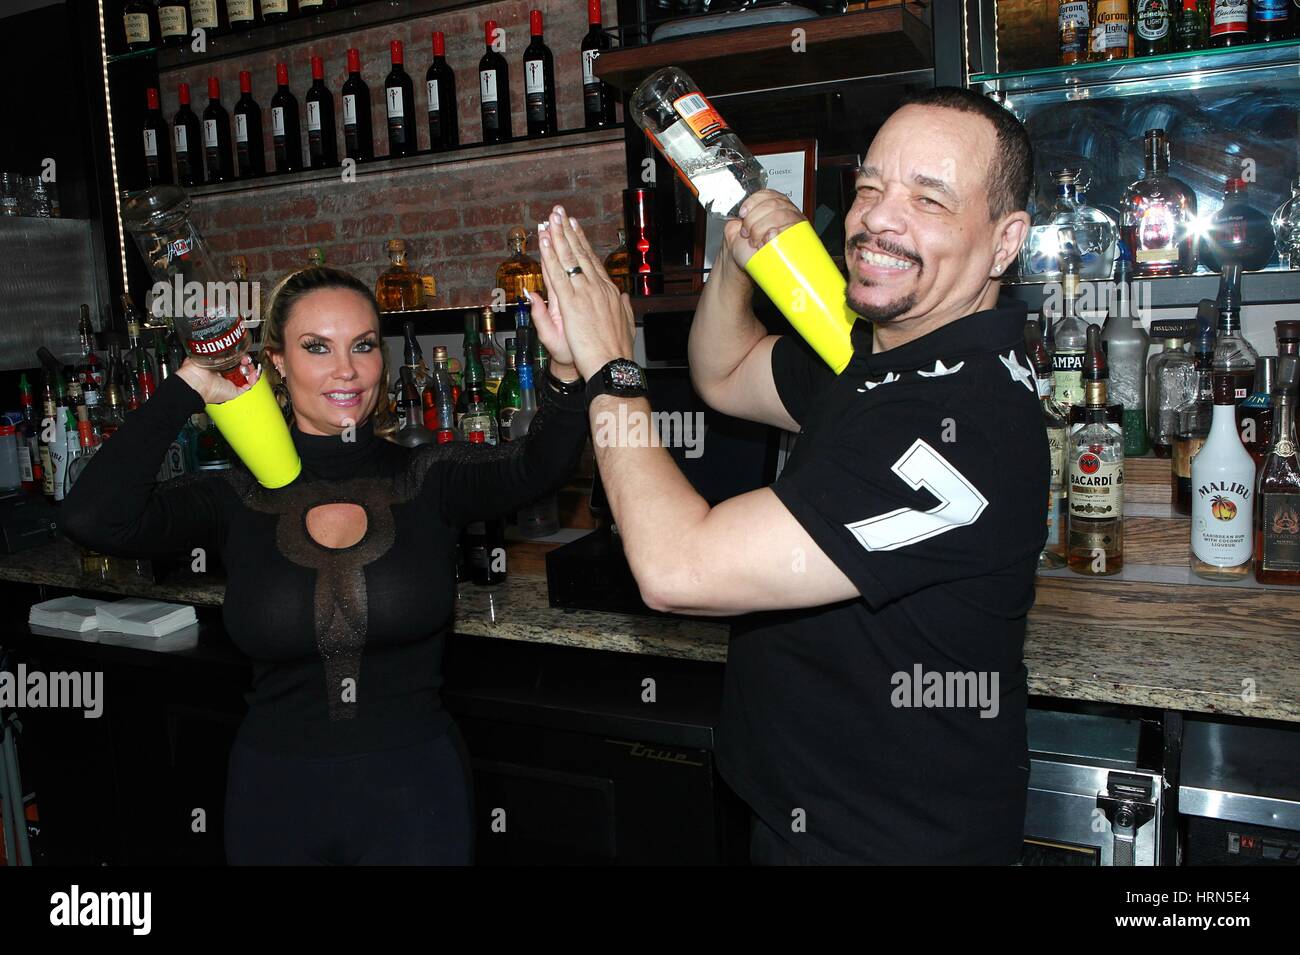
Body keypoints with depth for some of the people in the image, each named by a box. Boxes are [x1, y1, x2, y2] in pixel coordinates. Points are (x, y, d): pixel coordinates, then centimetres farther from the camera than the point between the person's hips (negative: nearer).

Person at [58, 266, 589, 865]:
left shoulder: (431, 480, -6)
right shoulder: (236, 500, -5)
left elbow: (535, 466, -24)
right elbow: (91, 519, -19)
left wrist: (566, 366, -43)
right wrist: (188, 387, -14)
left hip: (414, 793, -1)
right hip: (275, 797, 1)